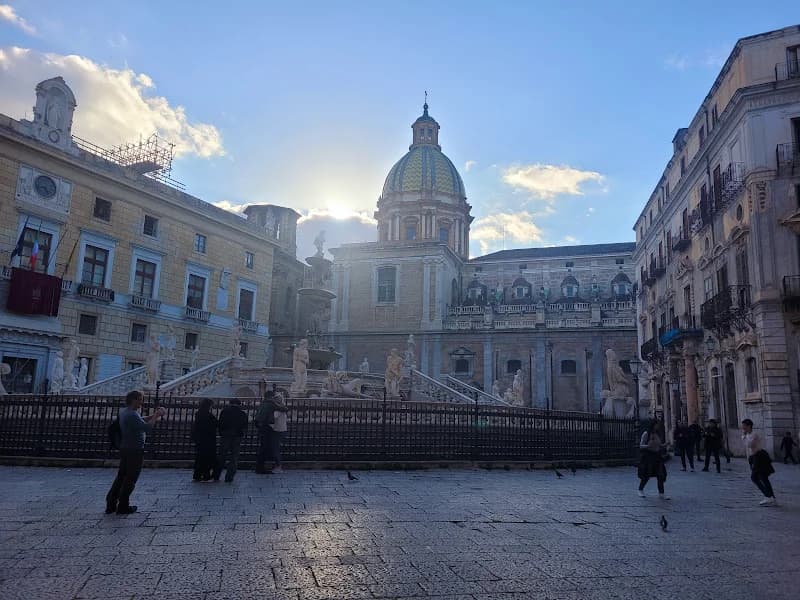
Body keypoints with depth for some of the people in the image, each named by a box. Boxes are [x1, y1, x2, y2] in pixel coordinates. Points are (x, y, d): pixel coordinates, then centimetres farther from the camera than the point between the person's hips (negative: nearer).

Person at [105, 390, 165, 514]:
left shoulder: (124, 411, 10)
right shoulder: (132, 415, -22)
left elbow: (140, 421, 19)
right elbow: (147, 428, -28)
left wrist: (153, 415, 6)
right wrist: (156, 416, -15)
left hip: (124, 448, 9)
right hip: (135, 450, -9)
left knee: (121, 476, 16)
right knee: (130, 479, 2)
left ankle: (110, 504, 19)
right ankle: (123, 506, 9)